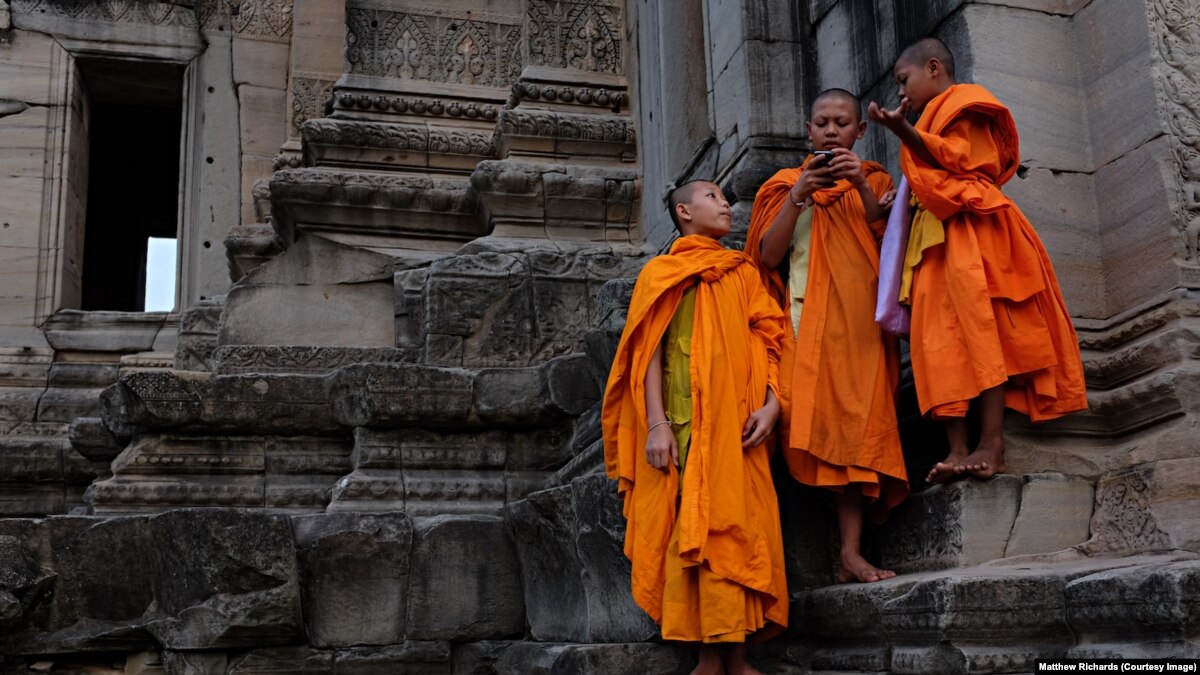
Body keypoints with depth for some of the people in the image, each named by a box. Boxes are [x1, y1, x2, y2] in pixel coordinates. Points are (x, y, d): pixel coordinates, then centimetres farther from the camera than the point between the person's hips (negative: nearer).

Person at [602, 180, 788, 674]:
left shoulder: (743, 272, 19)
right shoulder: (660, 273, 10)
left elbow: (767, 339, 11)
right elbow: (648, 352, 1)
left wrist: (771, 402, -6)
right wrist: (656, 424, -10)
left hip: (735, 422, 3)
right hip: (682, 422, -3)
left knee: (737, 520, -2)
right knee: (690, 525, -6)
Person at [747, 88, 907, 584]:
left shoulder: (874, 181, 17)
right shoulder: (786, 184, 16)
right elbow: (768, 256, 2)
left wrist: (863, 189, -9)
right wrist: (798, 198, -7)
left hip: (861, 320, 0)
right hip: (806, 318, 0)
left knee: (857, 426, -8)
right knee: (820, 425, -13)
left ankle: (850, 552, -11)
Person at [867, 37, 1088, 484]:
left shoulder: (963, 103, 7)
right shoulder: (938, 116, 32)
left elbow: (957, 158, -10)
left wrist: (903, 130, -18)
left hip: (970, 230, -8)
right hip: (938, 238, 8)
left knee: (978, 328, -17)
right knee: (942, 340, -6)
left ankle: (991, 443, -22)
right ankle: (958, 450, -15)